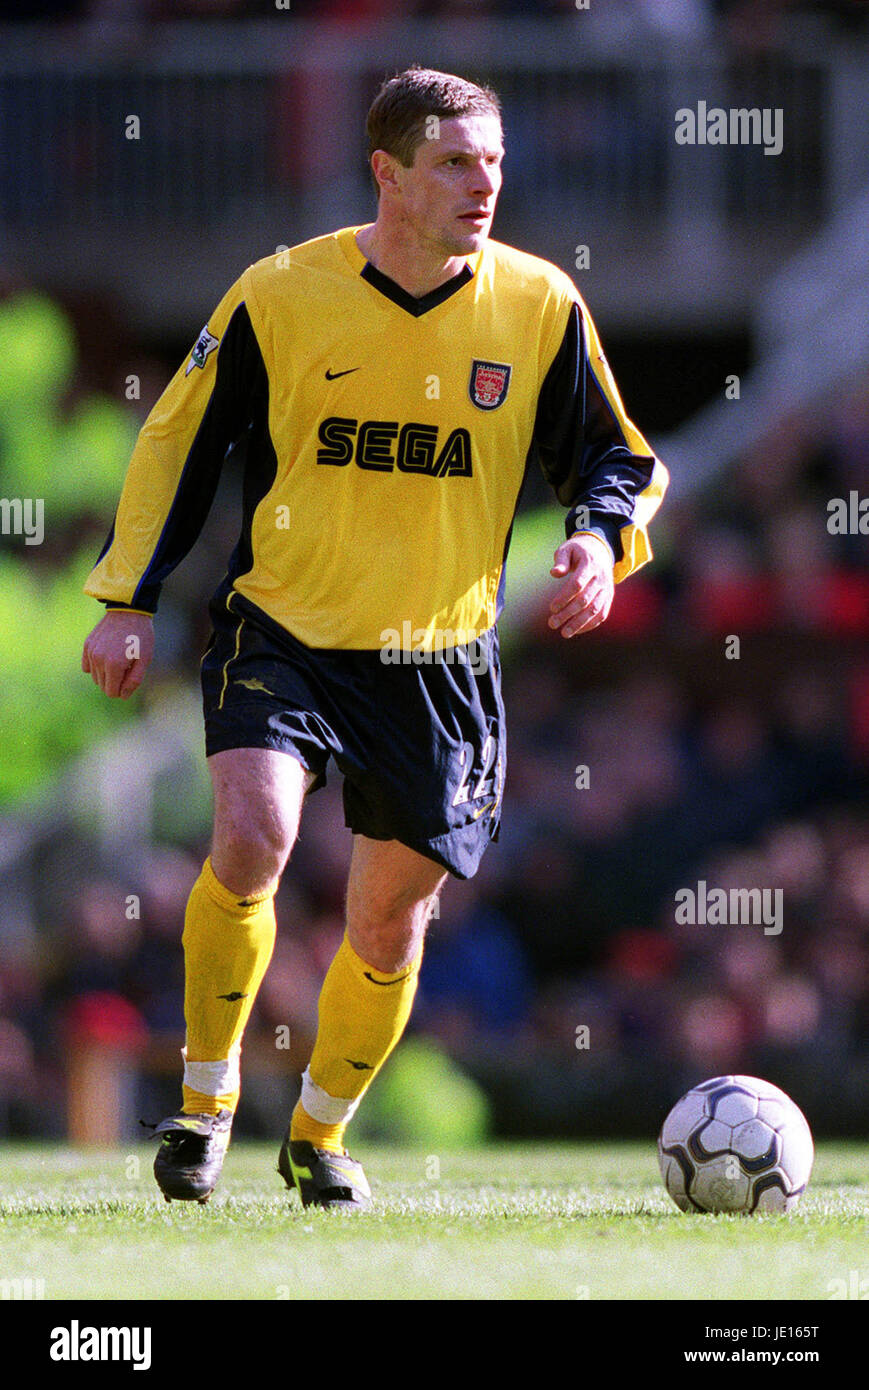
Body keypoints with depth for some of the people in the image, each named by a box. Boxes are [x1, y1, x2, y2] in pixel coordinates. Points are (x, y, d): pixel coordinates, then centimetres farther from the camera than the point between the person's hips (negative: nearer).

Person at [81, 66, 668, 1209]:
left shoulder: (540, 307, -3)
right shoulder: (280, 296, -7)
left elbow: (617, 458, 8)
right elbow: (177, 442, 5)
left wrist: (602, 536, -14)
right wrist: (130, 600, 2)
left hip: (441, 662, 2)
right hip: (284, 633, -2)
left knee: (390, 922, 7)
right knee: (251, 838, -25)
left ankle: (320, 1135, 32)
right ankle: (206, 1098, -4)